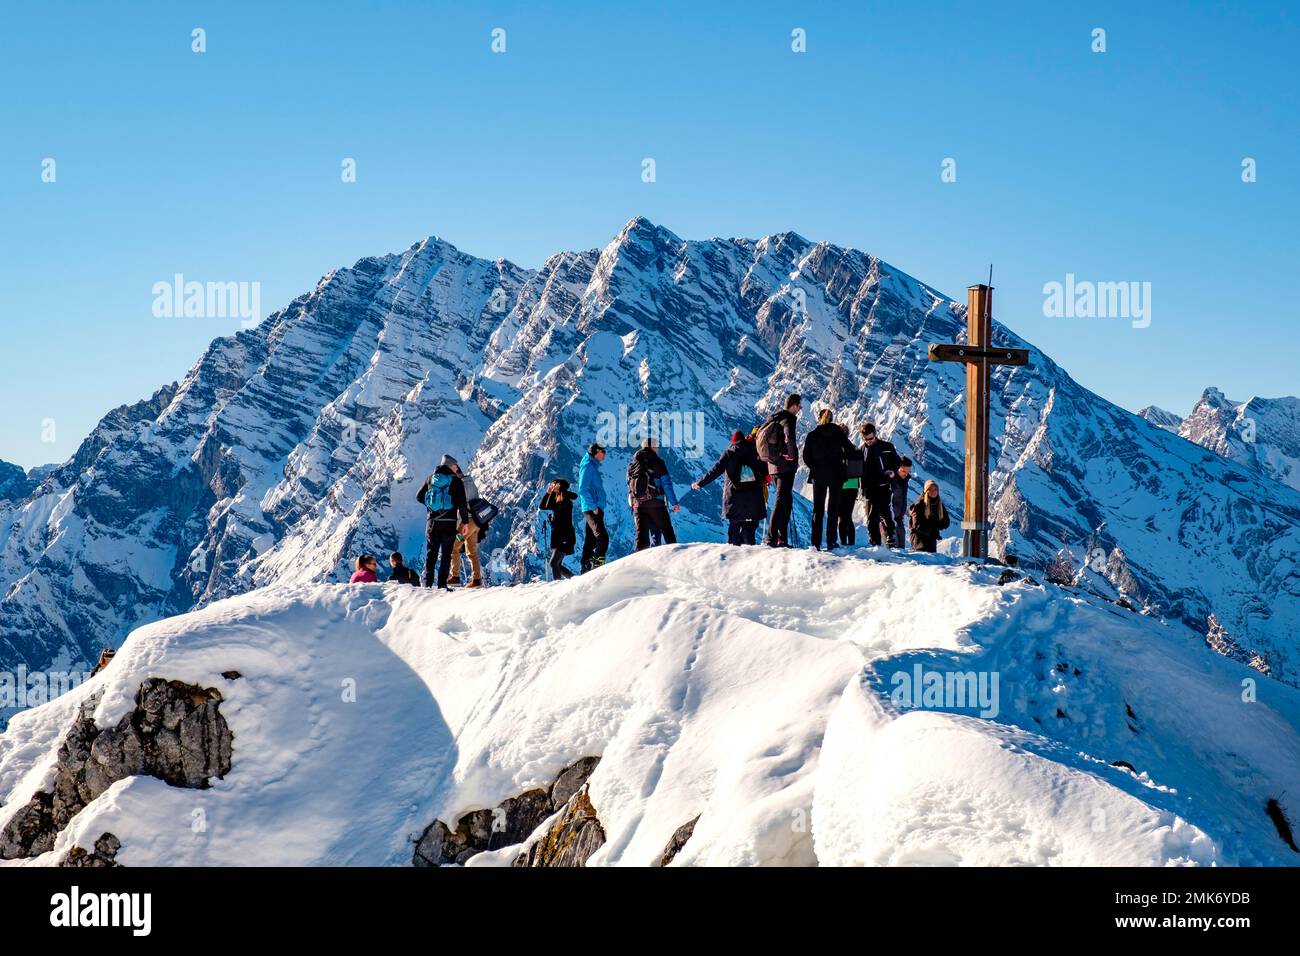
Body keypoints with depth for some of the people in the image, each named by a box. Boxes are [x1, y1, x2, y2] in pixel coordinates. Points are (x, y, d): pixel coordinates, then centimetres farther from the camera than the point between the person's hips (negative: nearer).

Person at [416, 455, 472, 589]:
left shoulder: (431, 479, 5)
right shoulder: (456, 481, -5)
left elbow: (419, 496, 10)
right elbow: (462, 502, -9)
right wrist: (465, 521, -4)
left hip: (433, 521, 3)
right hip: (450, 522, -2)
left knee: (431, 553, 10)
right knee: (446, 553, 3)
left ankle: (427, 583, 5)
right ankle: (442, 584, -3)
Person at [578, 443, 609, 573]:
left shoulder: (593, 466, 20)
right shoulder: (588, 466, -9)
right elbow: (583, 489, -17)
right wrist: (593, 506, -20)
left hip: (594, 509, 10)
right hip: (591, 509, -10)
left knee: (591, 540, 10)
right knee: (603, 538, -18)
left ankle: (586, 569, 12)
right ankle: (596, 565, -23)